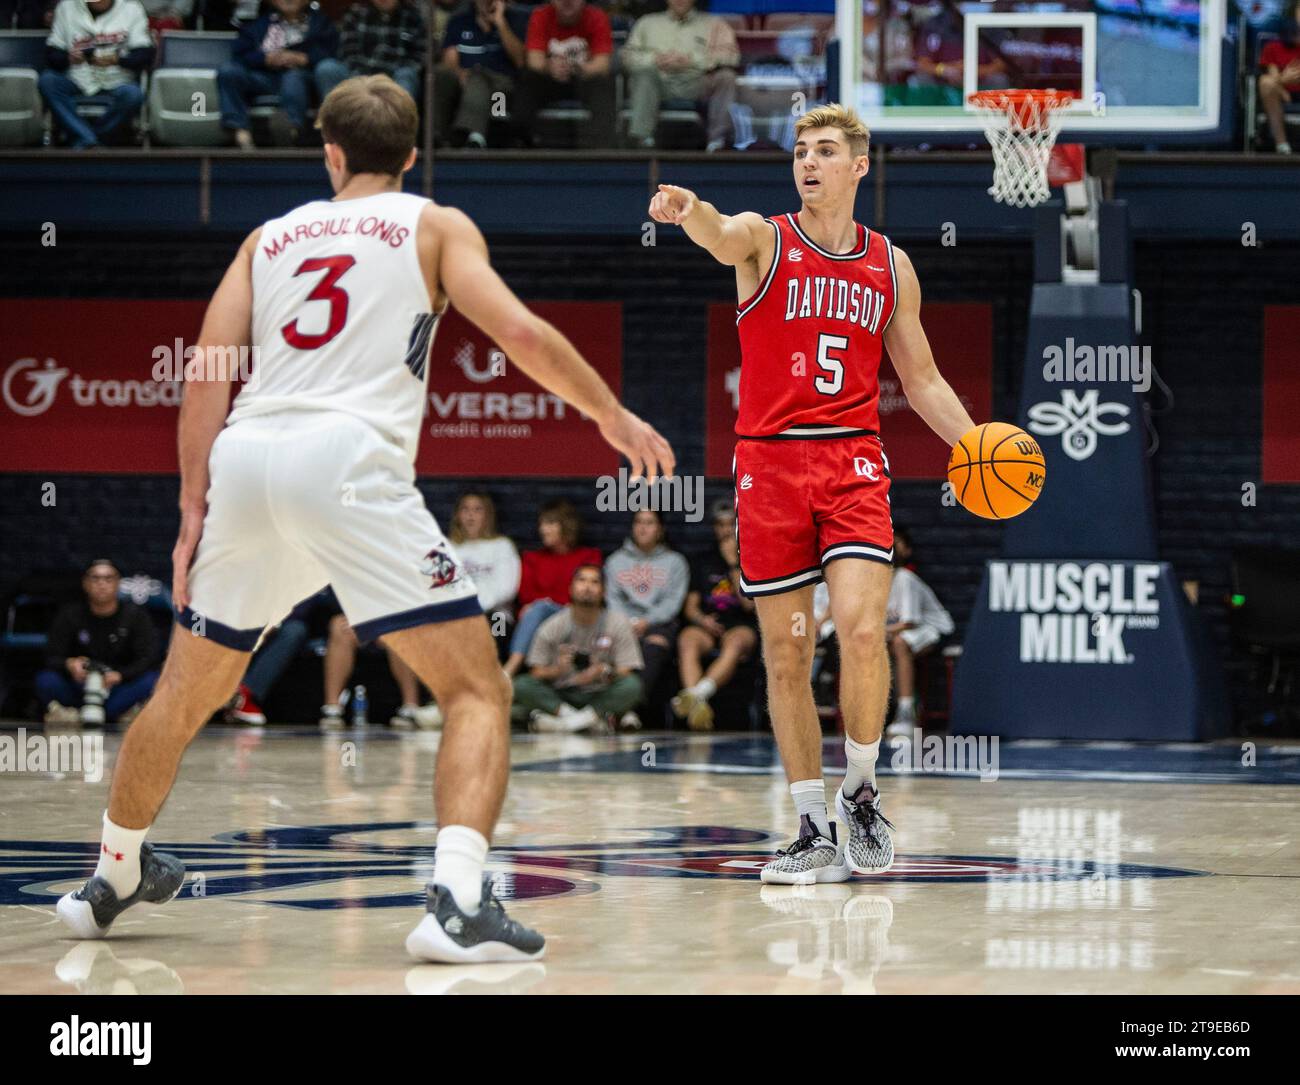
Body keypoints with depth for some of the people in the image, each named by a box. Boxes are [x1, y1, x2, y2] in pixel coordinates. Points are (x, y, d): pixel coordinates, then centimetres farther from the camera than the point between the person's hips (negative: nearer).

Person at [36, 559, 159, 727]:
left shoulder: (135, 615, 0)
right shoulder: (69, 616, 2)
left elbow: (147, 658, -10)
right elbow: (51, 658, -5)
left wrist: (119, 675, -28)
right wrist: (69, 664, -29)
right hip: (79, 691, 0)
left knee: (151, 680, -30)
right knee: (46, 680, -28)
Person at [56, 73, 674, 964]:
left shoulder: (272, 236, 24)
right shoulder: (435, 226, 15)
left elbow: (207, 373, 15)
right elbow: (521, 333, 1)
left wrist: (196, 507, 16)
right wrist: (611, 414, 12)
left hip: (245, 458, 5)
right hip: (349, 458, -5)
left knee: (188, 691, 24)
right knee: (478, 690, -1)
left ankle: (113, 880, 41)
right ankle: (458, 904, -21)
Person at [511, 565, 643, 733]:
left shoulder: (618, 624, 0)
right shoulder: (552, 626, 1)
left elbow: (625, 675, -6)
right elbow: (537, 673, -1)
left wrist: (605, 672, -28)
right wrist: (557, 670, -23)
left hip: (599, 697, 0)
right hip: (559, 696, 0)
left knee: (632, 685, -30)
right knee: (521, 685, -26)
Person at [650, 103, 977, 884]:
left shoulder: (891, 266, 11)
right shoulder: (764, 241, 2)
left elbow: (921, 378, 18)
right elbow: (722, 237, -23)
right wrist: (689, 211, -48)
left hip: (853, 463, 1)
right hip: (770, 465, -1)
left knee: (862, 628, -19)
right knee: (786, 655, 1)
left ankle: (862, 793, 3)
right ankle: (816, 832, 11)